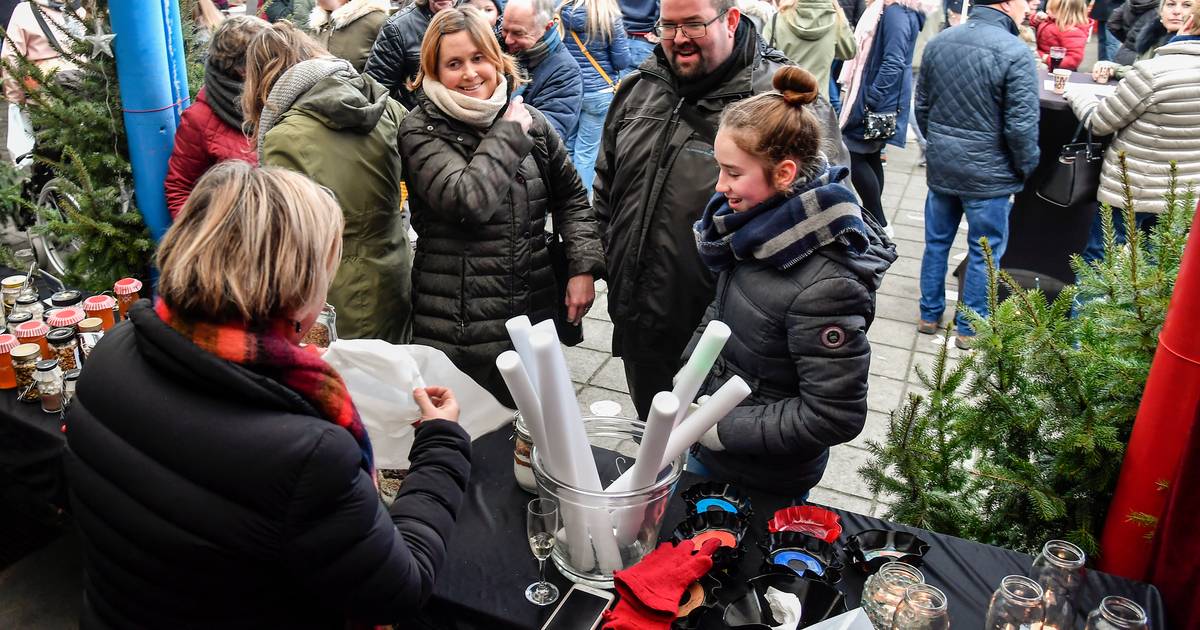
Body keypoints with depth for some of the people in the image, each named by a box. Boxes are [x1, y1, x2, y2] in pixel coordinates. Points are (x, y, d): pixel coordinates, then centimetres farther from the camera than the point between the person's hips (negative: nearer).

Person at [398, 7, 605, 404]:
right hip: (458, 329, -3)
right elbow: (469, 201, -24)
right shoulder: (421, 131, -8)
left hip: (536, 312, 4)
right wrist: (509, 133, -13)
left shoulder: (529, 119, 4)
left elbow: (571, 197, 13)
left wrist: (584, 266, 2)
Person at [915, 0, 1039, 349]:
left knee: (936, 242, 18)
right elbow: (1022, 125, -17)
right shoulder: (1015, 53, -18)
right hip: (988, 173, -5)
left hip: (940, 167, 6)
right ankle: (971, 329, 20)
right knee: (984, 253, 9)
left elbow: (922, 105, 9)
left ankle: (930, 315, 29)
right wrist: (1026, 169, -1)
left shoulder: (938, 42, 1)